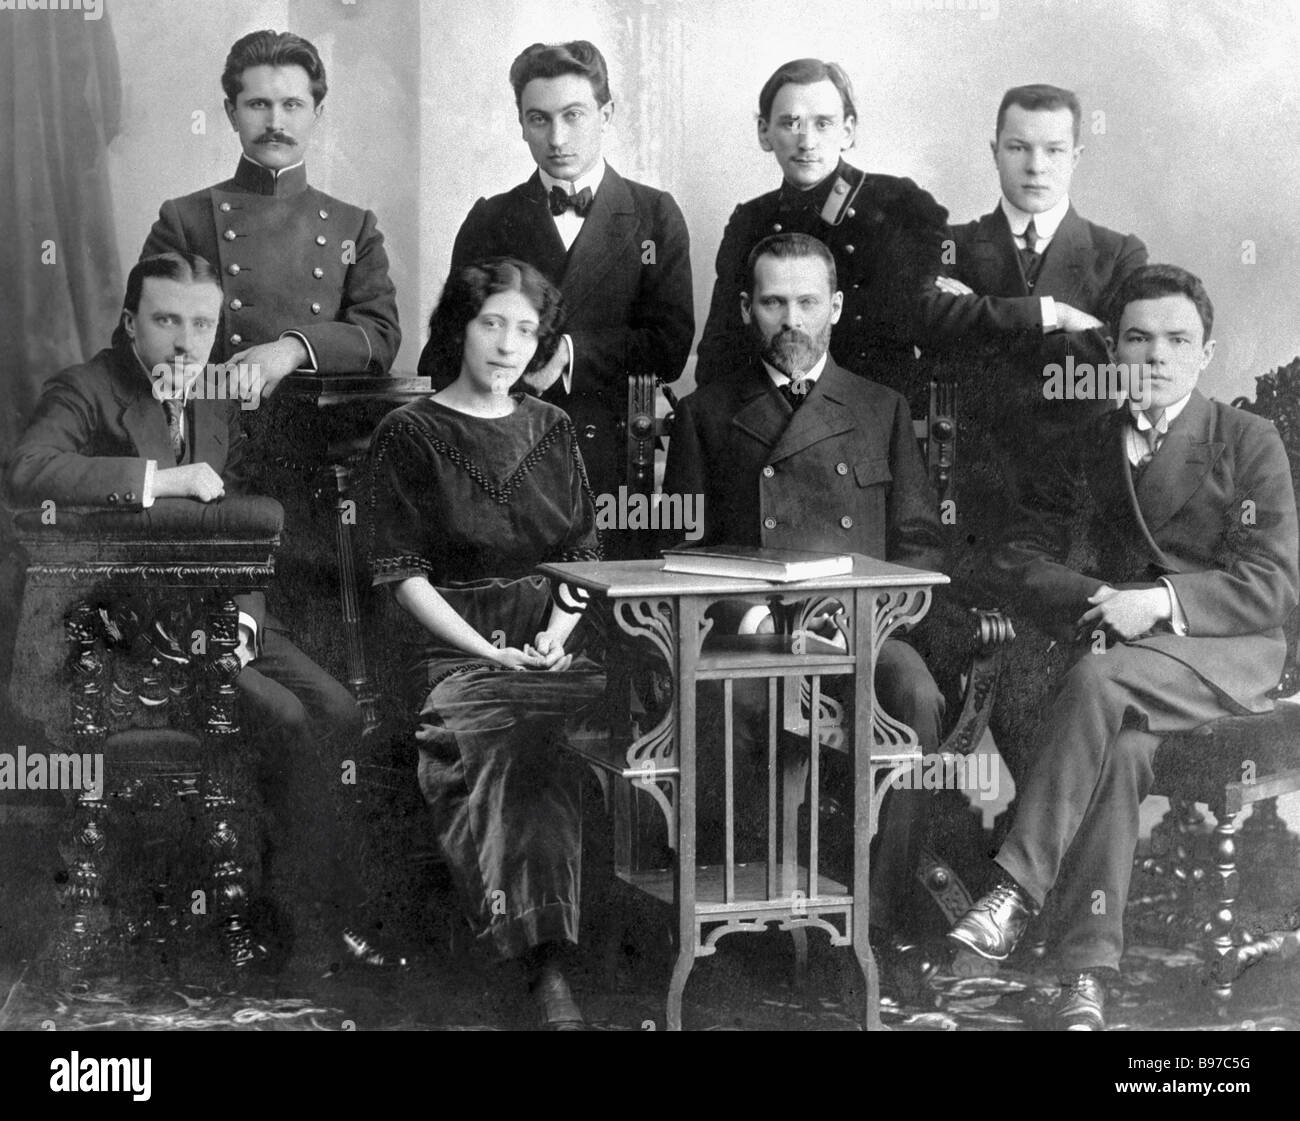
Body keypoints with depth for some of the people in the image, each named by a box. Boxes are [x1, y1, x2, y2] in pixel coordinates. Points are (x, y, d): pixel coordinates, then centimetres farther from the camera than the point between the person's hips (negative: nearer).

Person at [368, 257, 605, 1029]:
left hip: (552, 639, 4)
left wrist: (556, 634, -4)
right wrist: (490, 651, -12)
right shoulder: (411, 435, 6)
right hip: (457, 645, -4)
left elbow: (585, 556, 16)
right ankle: (545, 960, -41)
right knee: (504, 742, -35)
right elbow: (405, 574, -1)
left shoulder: (552, 429, 19)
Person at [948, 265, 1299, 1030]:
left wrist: (1161, 601, -18)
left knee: (1099, 679, -34)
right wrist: (1098, 601, -12)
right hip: (1123, 650, 3)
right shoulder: (1088, 448, 15)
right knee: (1122, 745, -33)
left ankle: (1018, 890, -34)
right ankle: (1089, 976, -37)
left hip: (1229, 652, -2)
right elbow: (1024, 558, 9)